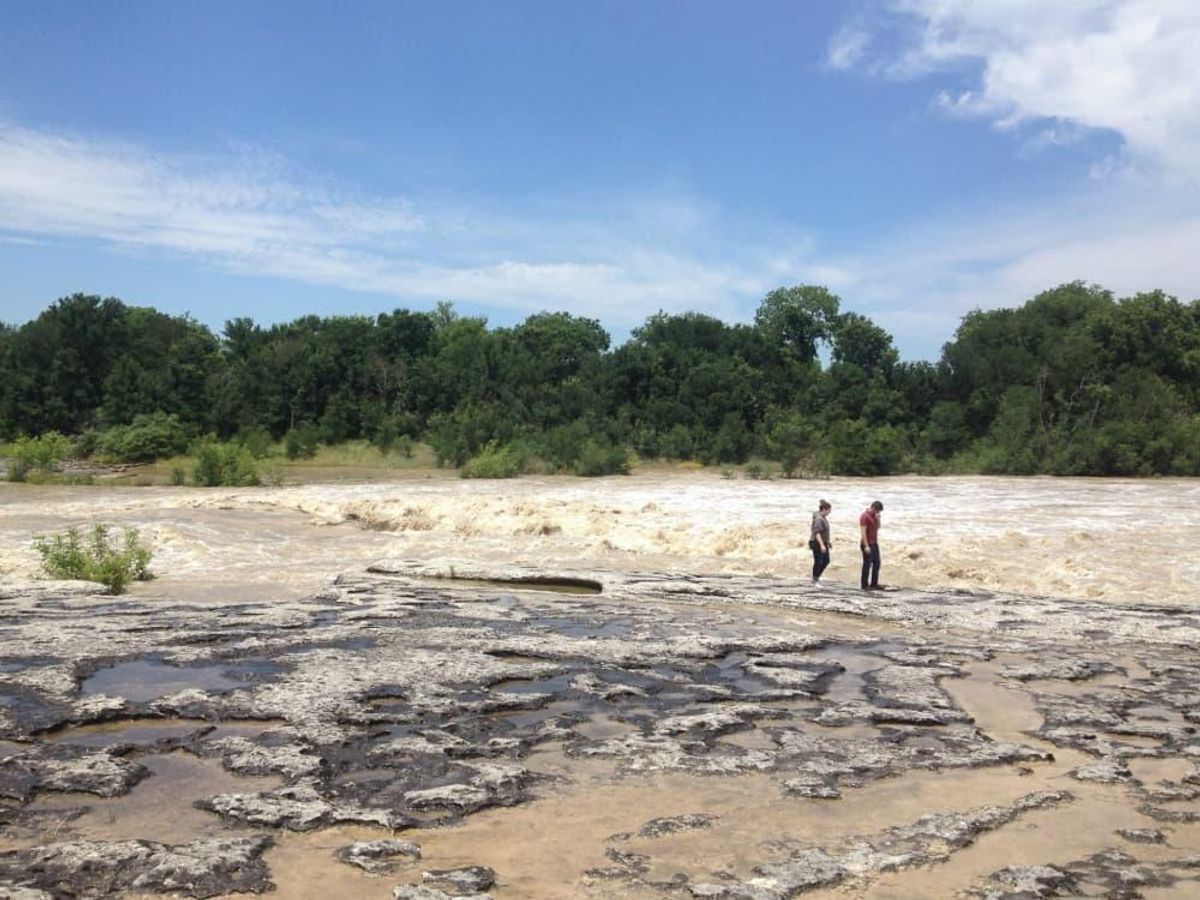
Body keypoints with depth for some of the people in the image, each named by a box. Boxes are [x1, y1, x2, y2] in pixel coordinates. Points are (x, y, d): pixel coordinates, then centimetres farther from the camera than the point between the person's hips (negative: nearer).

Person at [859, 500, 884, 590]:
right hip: (867, 544, -9)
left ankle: (874, 584, 18)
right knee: (867, 564, -4)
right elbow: (863, 532, -20)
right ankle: (865, 585, 3)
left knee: (877, 563, 11)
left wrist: (878, 519, 0)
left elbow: (877, 527, 18)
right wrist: (866, 546, -24)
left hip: (874, 543, 9)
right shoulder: (865, 516, -17)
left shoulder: (874, 515, 10)